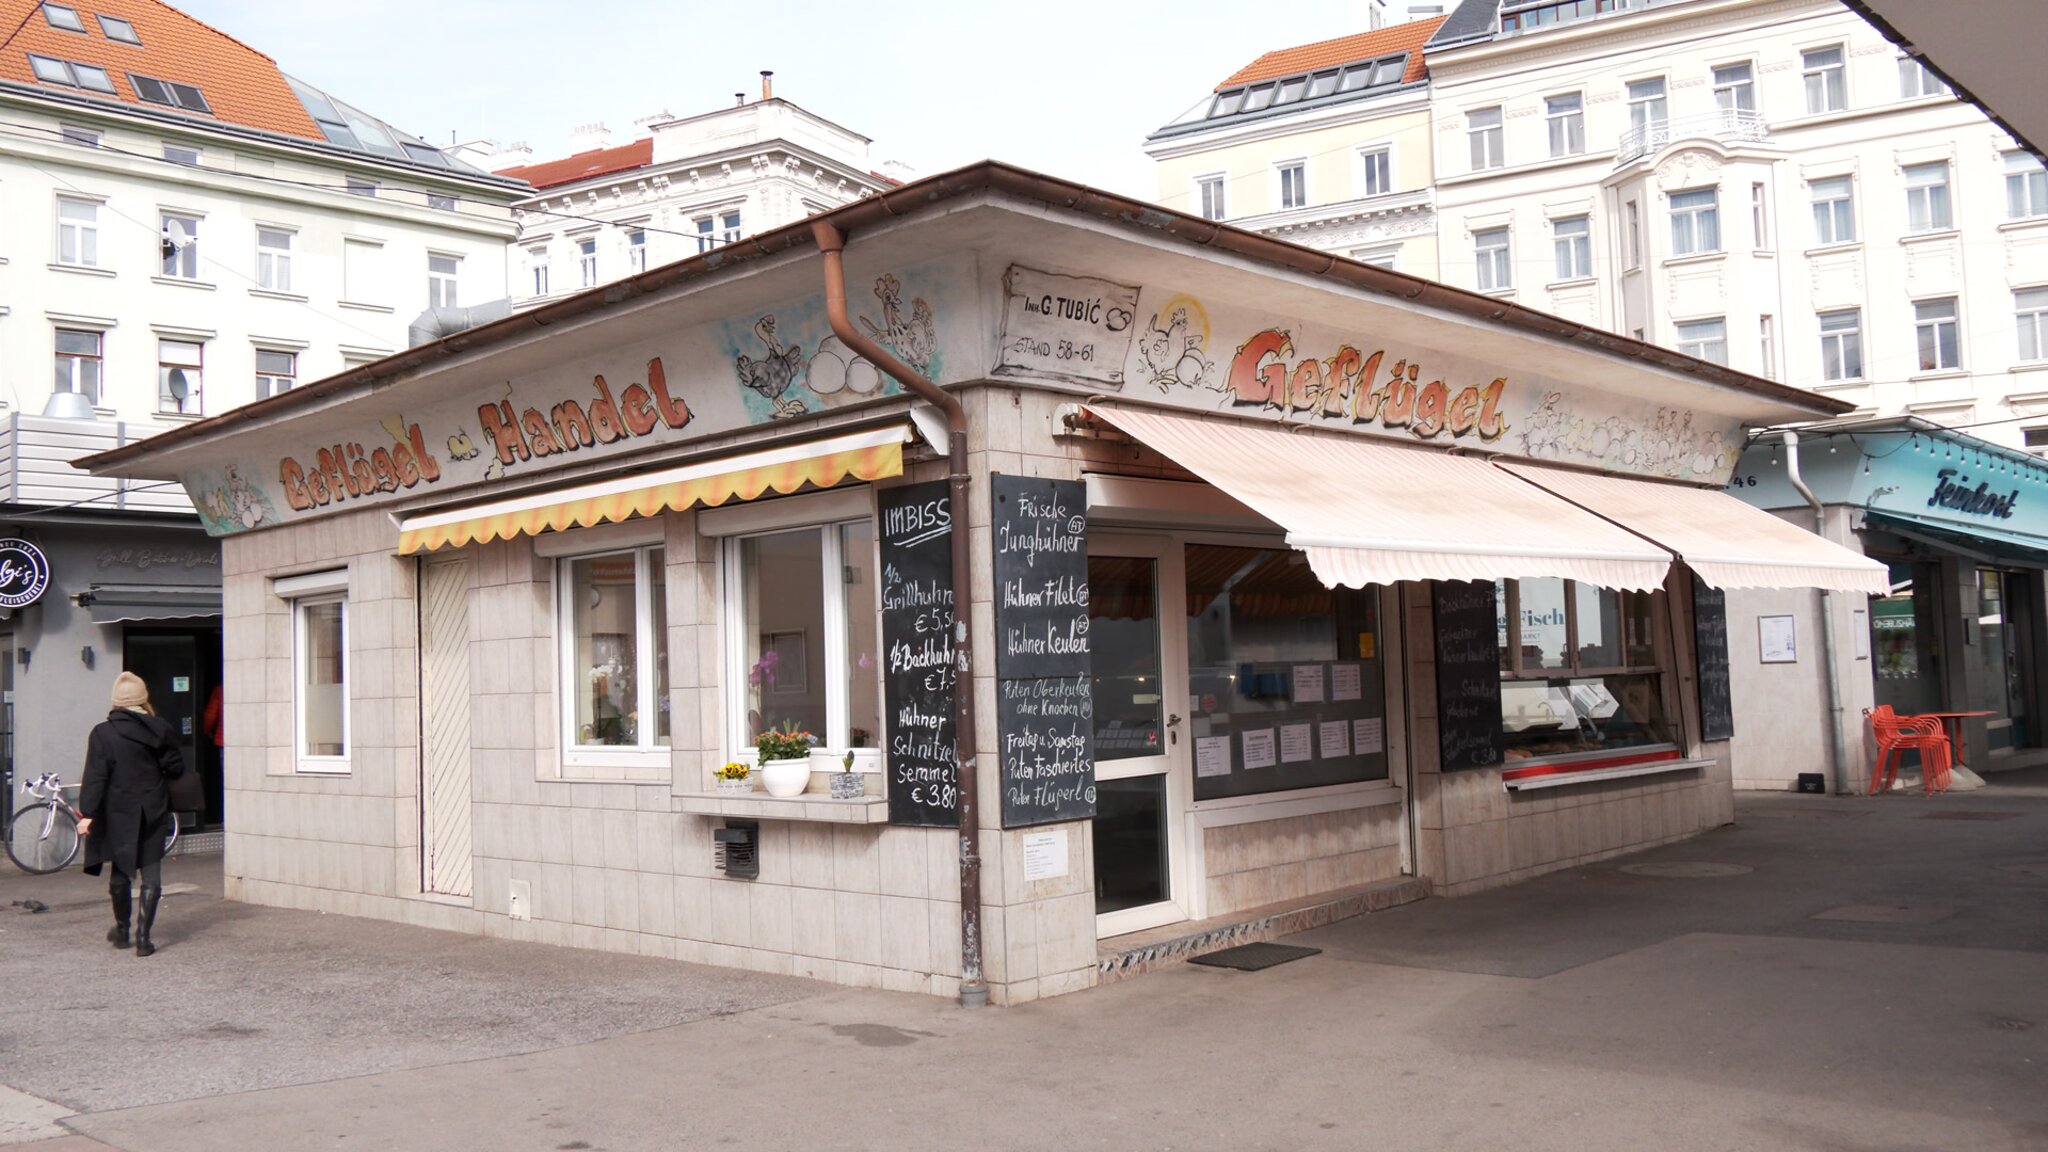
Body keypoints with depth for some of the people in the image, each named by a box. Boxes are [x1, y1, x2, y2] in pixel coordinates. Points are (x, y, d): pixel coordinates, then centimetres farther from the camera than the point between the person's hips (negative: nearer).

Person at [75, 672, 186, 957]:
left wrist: (88, 813, -11)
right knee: (151, 874, 2)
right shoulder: (160, 729, -3)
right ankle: (143, 936, -4)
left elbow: (95, 776, -12)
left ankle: (122, 929, 30)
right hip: (153, 812, 1)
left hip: (119, 813, 0)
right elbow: (175, 768, 0)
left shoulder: (103, 733, -7)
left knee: (121, 872, 15)